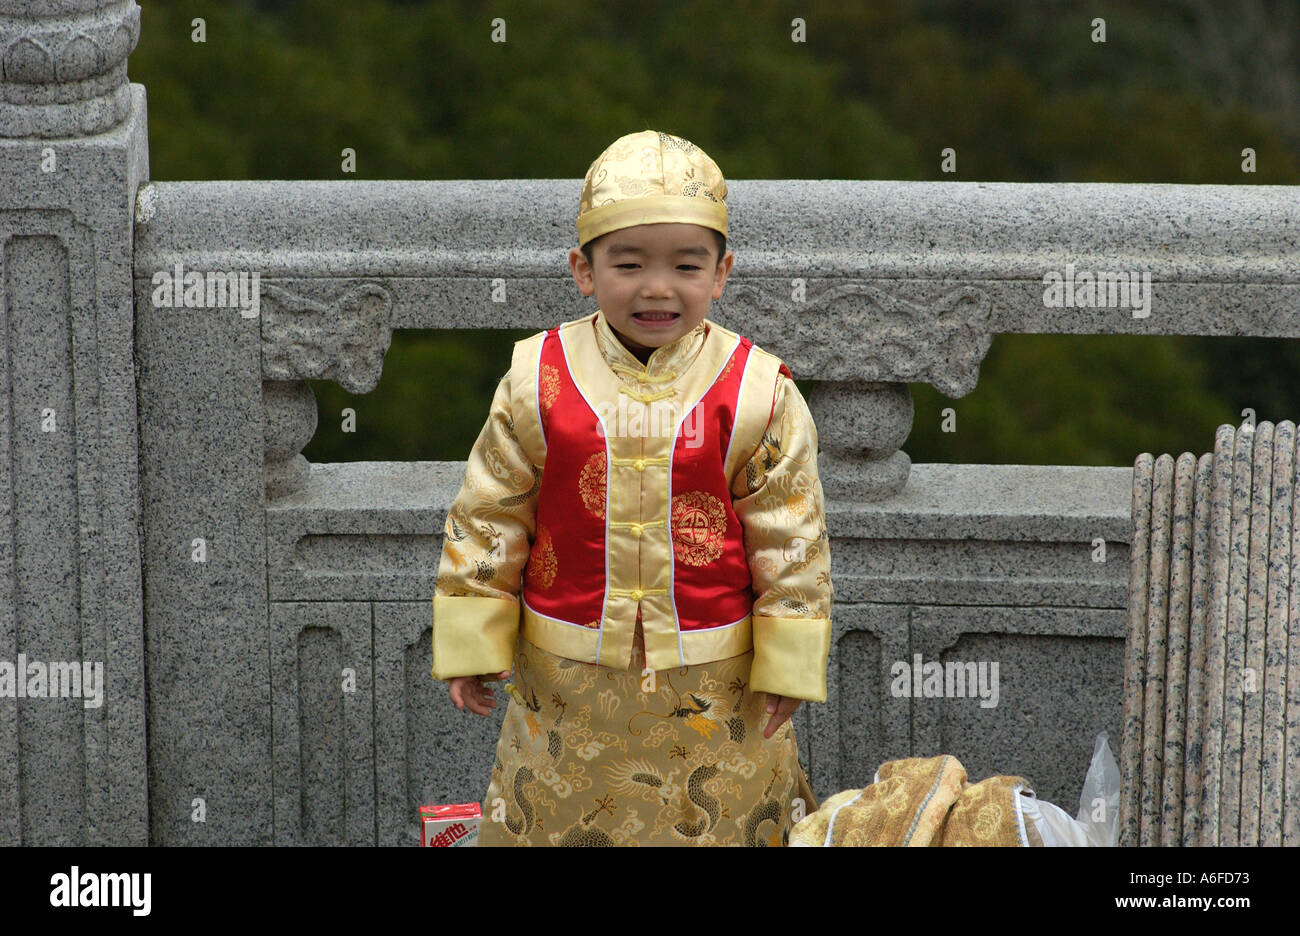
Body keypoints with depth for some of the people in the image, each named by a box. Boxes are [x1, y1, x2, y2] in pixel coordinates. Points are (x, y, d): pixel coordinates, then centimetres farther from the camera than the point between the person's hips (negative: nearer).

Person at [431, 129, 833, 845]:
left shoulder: (756, 393, -10)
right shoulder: (538, 382, -6)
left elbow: (790, 539, -4)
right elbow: (487, 518, 1)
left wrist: (787, 666, -4)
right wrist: (470, 648, 0)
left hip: (713, 680, -1)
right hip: (569, 680, 1)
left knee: (717, 814, 11)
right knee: (554, 813, 13)